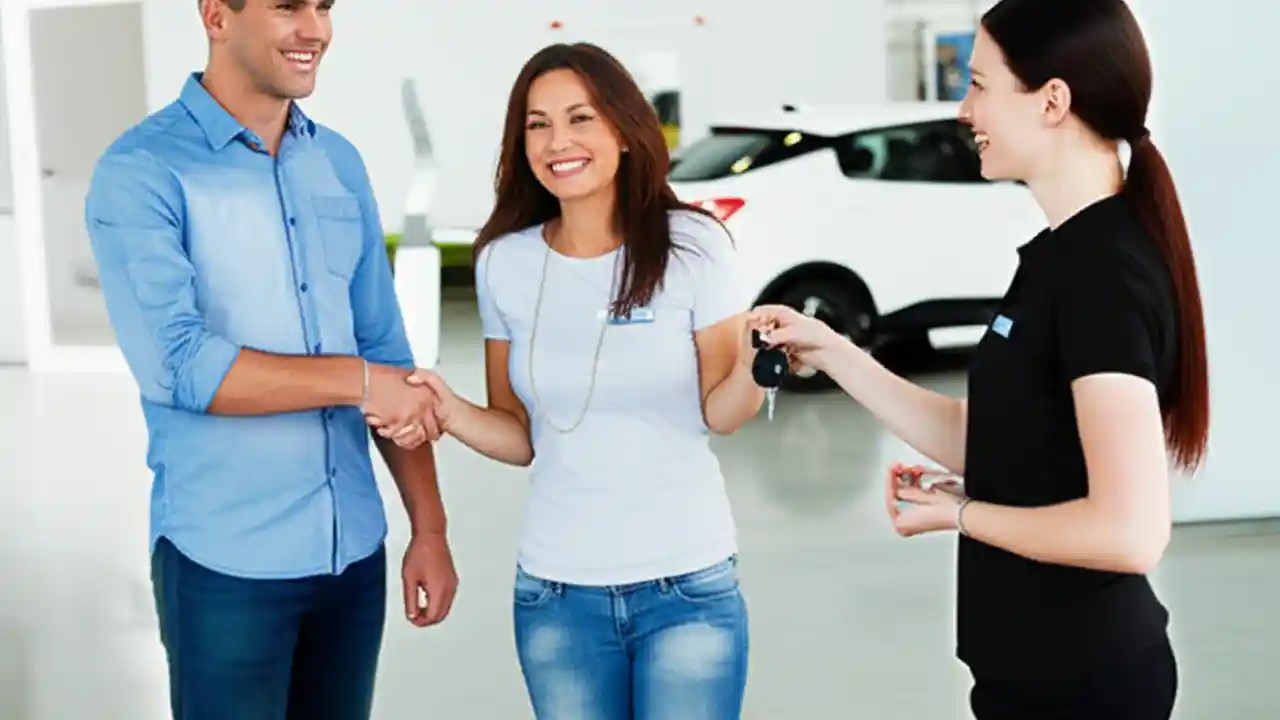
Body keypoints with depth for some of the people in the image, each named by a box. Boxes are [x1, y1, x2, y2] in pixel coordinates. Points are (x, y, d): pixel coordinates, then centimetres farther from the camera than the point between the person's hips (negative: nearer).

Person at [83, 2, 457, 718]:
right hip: (227, 561, -5)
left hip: (353, 552, 5)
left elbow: (385, 350, 8)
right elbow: (175, 364, -20)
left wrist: (430, 527, 4)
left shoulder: (340, 164, 7)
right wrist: (357, 381, -15)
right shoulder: (142, 173, -9)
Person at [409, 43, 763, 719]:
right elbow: (520, 435, 7)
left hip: (687, 586, -2)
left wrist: (754, 370, -26)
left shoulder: (690, 243, -7)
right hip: (554, 594, 3)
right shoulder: (504, 262, 1)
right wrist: (449, 411, -12)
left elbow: (719, 413, -5)